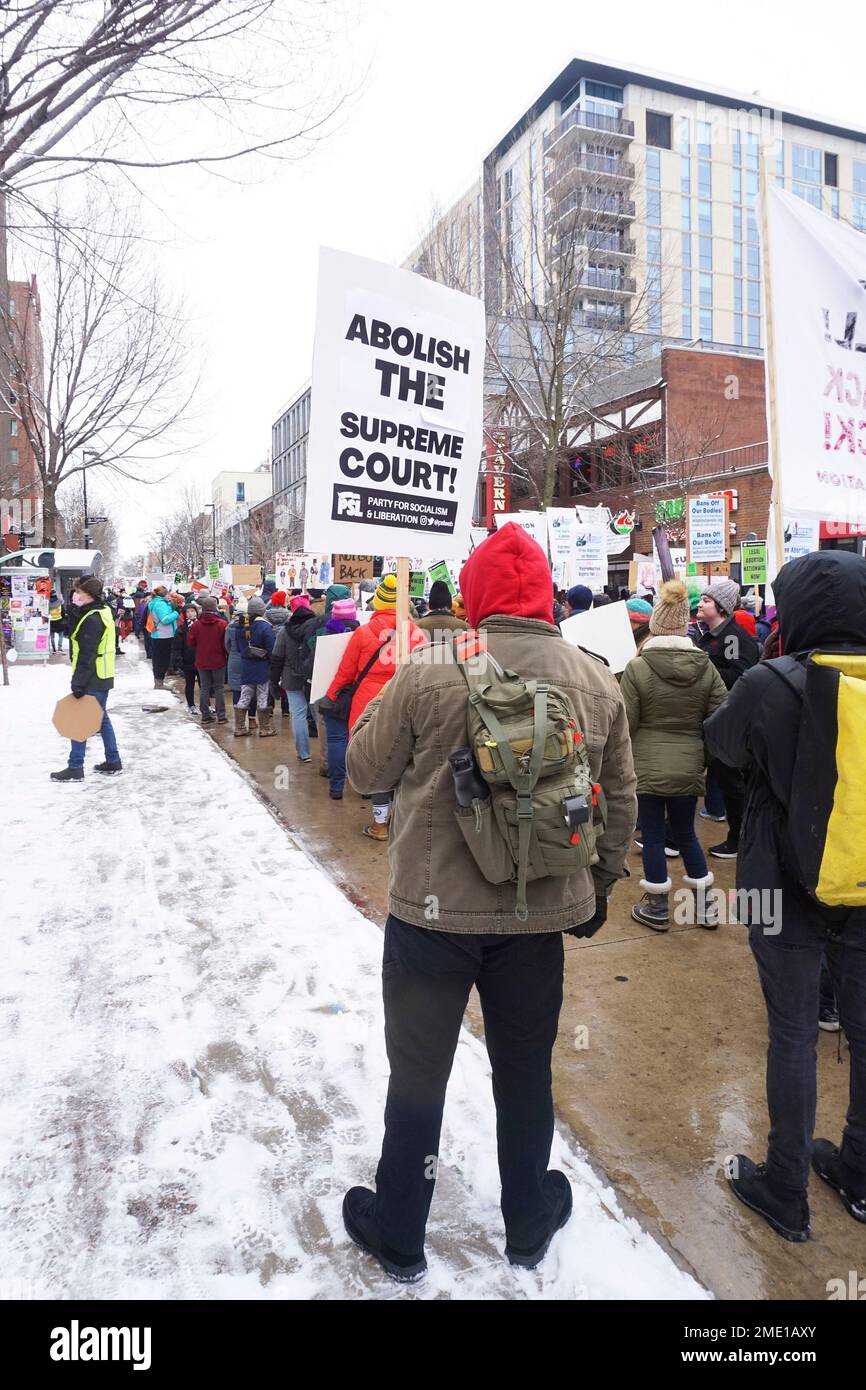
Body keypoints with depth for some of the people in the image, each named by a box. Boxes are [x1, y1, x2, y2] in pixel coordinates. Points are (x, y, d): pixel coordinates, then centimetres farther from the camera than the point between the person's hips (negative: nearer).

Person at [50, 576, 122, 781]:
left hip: (93, 679, -10)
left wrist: (78, 683, -22)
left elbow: (87, 656, -23)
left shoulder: (92, 620, -20)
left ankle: (75, 768, 1)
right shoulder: (102, 610, 10)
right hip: (102, 678, 10)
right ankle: (113, 762, 23)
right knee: (101, 718, 17)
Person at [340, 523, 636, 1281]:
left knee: (418, 1074, 15)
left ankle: (398, 1235, 34)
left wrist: (375, 702, 12)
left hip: (434, 911, -3)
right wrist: (598, 887, 19)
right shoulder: (598, 682, -5)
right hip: (540, 912, 3)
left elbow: (366, 771, -5)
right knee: (525, 1070, 22)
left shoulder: (428, 673, -17)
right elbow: (620, 803, 5)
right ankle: (529, 1225, 42)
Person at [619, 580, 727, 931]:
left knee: (653, 836, 9)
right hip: (689, 769, 4)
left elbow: (625, 725, -12)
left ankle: (657, 908, 20)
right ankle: (704, 906, 26)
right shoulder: (706, 667, -4)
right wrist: (701, 752, 15)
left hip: (647, 767, -4)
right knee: (685, 834, 19)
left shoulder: (637, 668, -15)